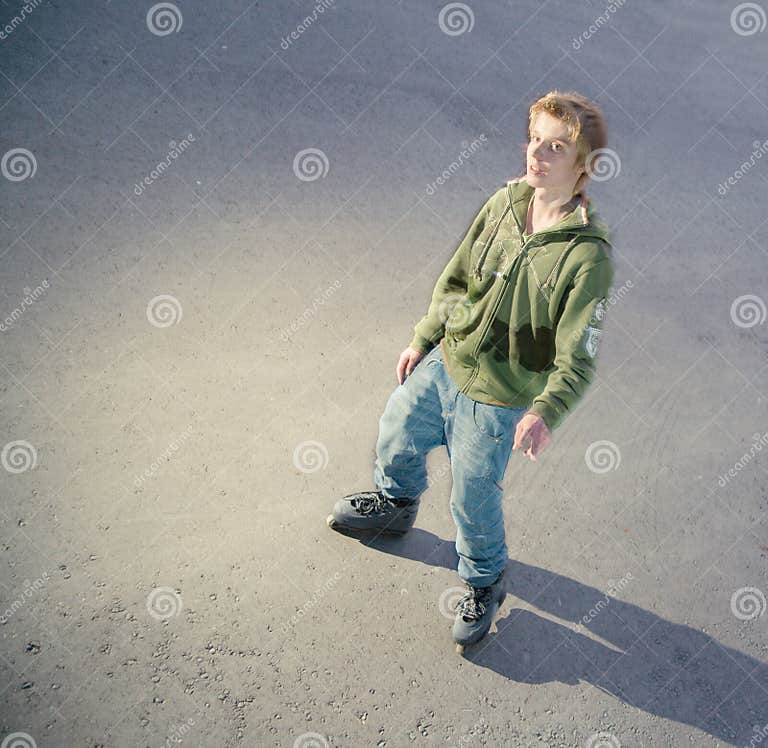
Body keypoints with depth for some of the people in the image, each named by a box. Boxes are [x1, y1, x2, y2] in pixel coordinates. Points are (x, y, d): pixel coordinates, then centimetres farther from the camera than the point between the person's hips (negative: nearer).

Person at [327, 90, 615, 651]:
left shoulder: (589, 255, -25)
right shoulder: (504, 202, -8)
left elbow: (577, 358, -22)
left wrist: (546, 412, -37)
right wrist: (423, 339, 12)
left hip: (495, 400, -6)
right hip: (443, 363, 6)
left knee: (473, 501, 10)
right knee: (397, 435, 26)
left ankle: (485, 585, 42)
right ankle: (395, 505, 60)